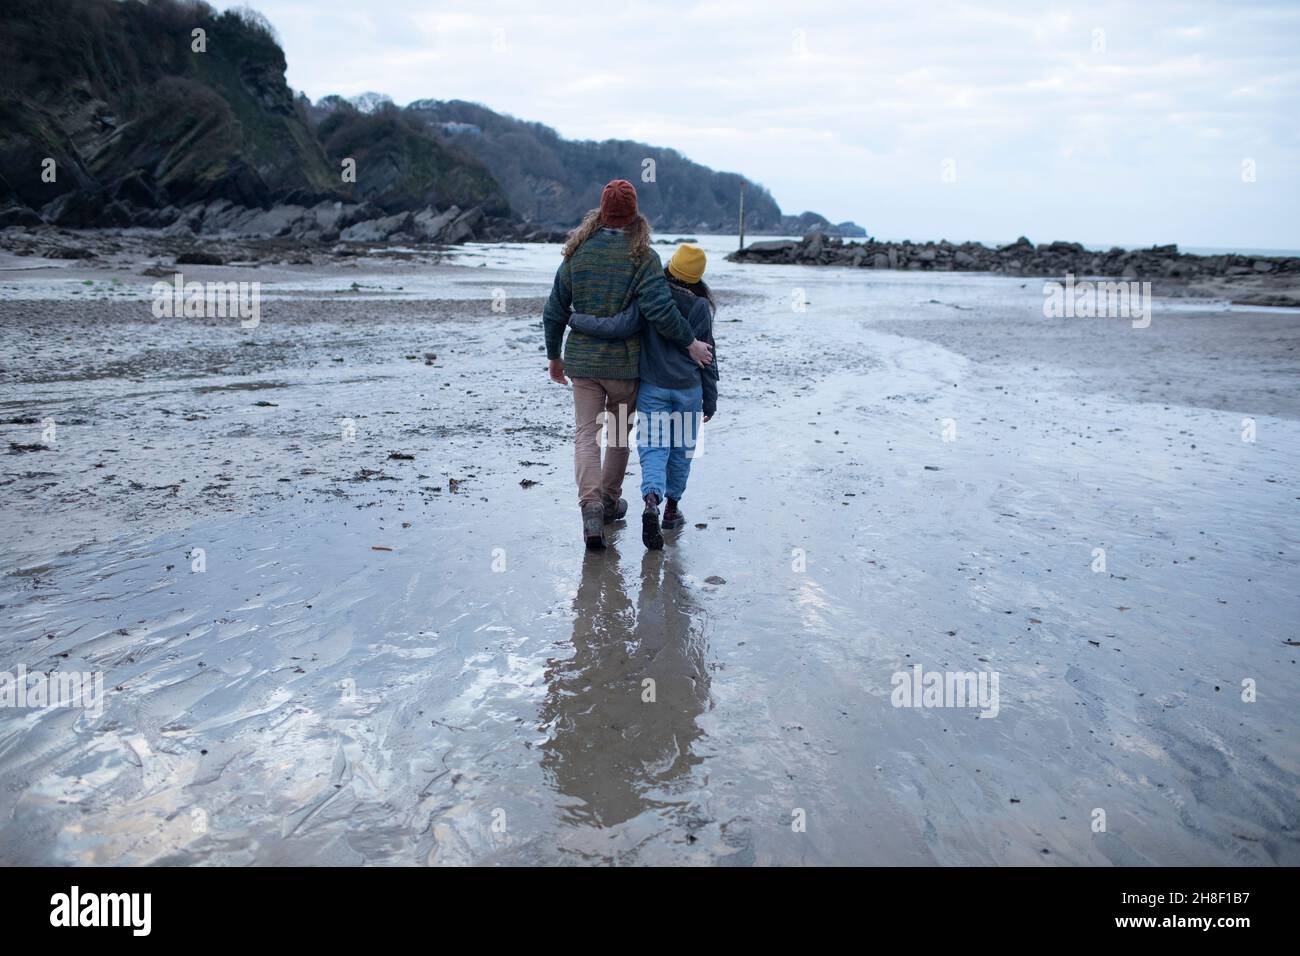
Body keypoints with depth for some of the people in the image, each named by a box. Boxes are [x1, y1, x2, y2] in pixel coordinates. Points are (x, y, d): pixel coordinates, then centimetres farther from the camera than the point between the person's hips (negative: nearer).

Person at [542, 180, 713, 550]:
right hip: (624, 363, -1)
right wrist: (691, 343, -8)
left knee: (586, 434, 2)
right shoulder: (642, 256, -10)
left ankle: (591, 505, -17)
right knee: (620, 433, 17)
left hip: (582, 360, 2)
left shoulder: (578, 252, 0)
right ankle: (610, 501, 29)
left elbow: (554, 311, 4)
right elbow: (660, 310, -20)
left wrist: (554, 356, 15)